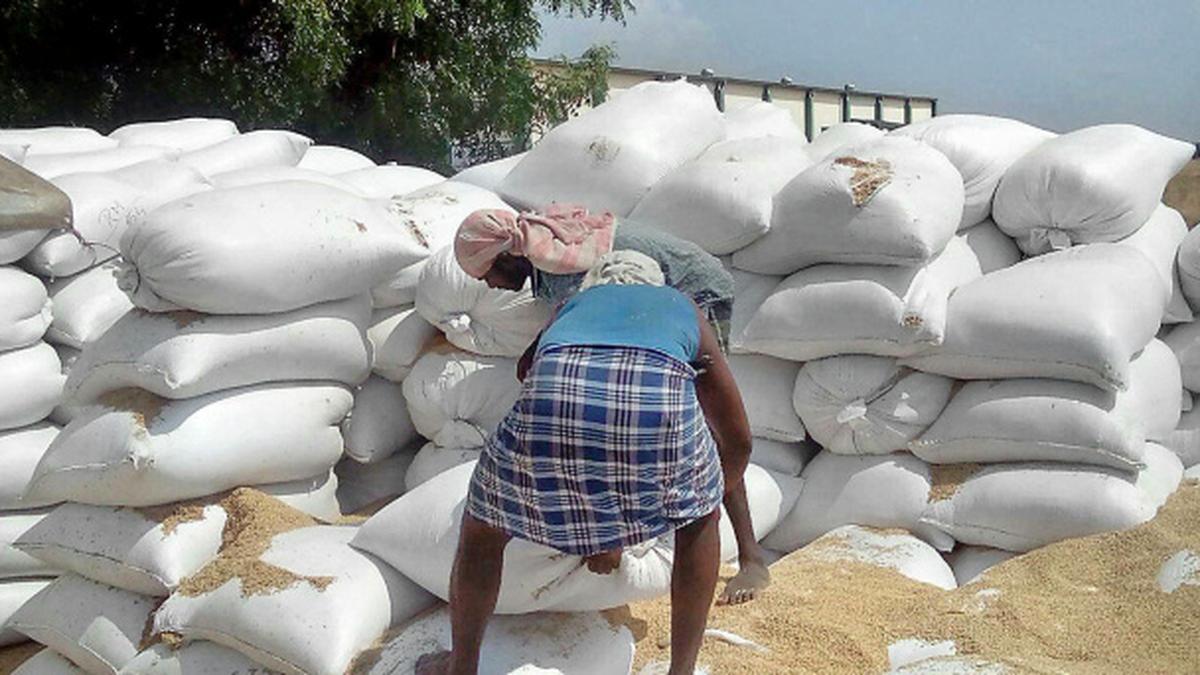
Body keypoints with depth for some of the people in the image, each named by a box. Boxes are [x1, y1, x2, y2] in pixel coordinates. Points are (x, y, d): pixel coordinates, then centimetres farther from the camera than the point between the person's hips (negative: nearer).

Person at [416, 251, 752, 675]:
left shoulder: (569, 310, 41)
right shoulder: (685, 311, 39)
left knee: (486, 521, 31)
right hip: (659, 402, -1)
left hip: (554, 390, 1)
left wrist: (594, 536, 59)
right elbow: (737, 440, 44)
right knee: (699, 518, 32)